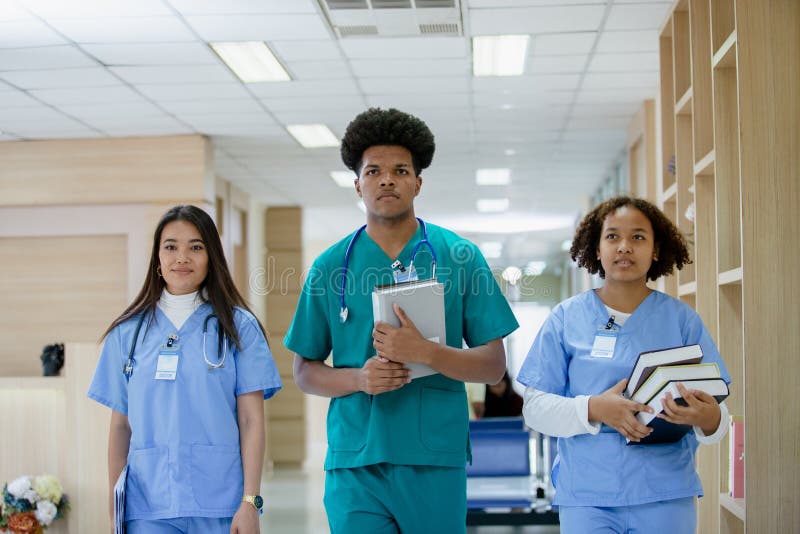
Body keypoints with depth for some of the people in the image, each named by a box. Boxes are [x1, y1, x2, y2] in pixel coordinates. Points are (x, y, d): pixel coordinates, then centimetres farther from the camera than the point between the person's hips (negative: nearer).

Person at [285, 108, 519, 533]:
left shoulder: (459, 256, 4)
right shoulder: (330, 266, 6)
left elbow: (493, 366, 2)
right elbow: (304, 373, 9)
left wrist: (425, 352, -16)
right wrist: (359, 378, -12)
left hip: (435, 461, 0)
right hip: (354, 461, 0)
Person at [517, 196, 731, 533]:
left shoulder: (682, 319, 5)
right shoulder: (566, 318, 4)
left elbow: (716, 414, 3)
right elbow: (535, 407, 0)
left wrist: (707, 417, -21)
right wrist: (594, 409, -18)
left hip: (667, 496, 1)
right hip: (587, 497, -1)